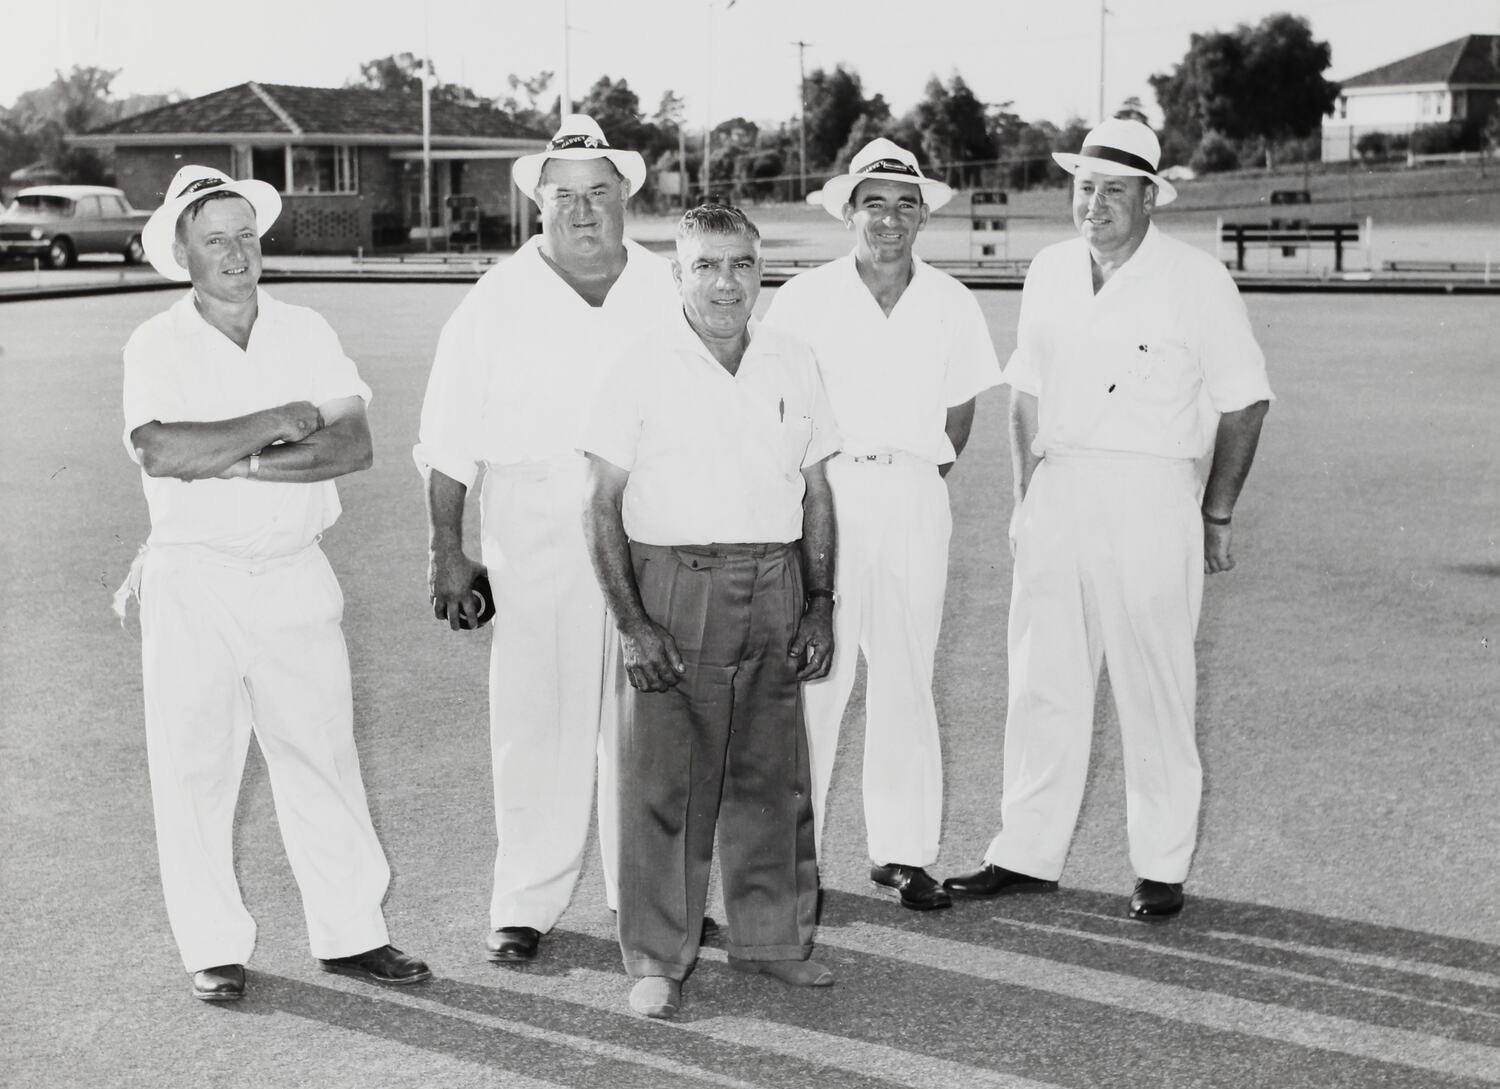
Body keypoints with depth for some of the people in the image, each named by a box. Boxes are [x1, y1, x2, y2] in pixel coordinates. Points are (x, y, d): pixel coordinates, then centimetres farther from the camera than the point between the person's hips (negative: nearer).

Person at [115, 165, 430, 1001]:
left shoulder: (306, 333, 5)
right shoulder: (158, 346, -2)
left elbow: (354, 445, -8)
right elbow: (159, 452, -20)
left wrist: (234, 462, -16)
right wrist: (279, 424, -15)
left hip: (295, 574, 2)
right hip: (192, 583, -2)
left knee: (322, 754, 6)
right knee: (196, 767, 4)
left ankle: (351, 932, 15)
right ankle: (215, 948, 15)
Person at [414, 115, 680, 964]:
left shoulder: (668, 292, 8)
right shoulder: (497, 303, 2)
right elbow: (450, 441, 4)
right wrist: (448, 550, 0)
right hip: (536, 536, -2)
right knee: (537, 720, -2)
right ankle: (528, 905, 7)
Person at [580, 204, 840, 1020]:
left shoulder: (793, 365, 9)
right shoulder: (644, 366, -4)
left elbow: (816, 495, 15)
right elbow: (602, 505, -5)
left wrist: (820, 604, 7)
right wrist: (630, 622, -12)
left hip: (774, 590, 4)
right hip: (674, 589, -4)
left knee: (772, 775, 10)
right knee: (663, 779, -1)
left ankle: (773, 936, 23)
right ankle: (657, 960, 8)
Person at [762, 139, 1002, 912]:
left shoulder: (950, 304, 8)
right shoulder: (805, 299, 0)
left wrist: (930, 474, 9)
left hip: (915, 498, 3)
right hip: (825, 492, -2)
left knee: (906, 678, 6)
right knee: (811, 674, -5)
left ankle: (902, 851, 13)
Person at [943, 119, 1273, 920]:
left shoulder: (1196, 280, -4)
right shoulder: (1050, 272, 11)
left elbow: (1244, 401, 0)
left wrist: (1216, 516, -1)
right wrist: (1026, 497, 12)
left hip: (1150, 496, -5)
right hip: (1057, 492, 5)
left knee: (1155, 694, -1)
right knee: (1041, 682, 7)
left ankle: (1162, 869, 10)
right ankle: (1027, 855, 15)